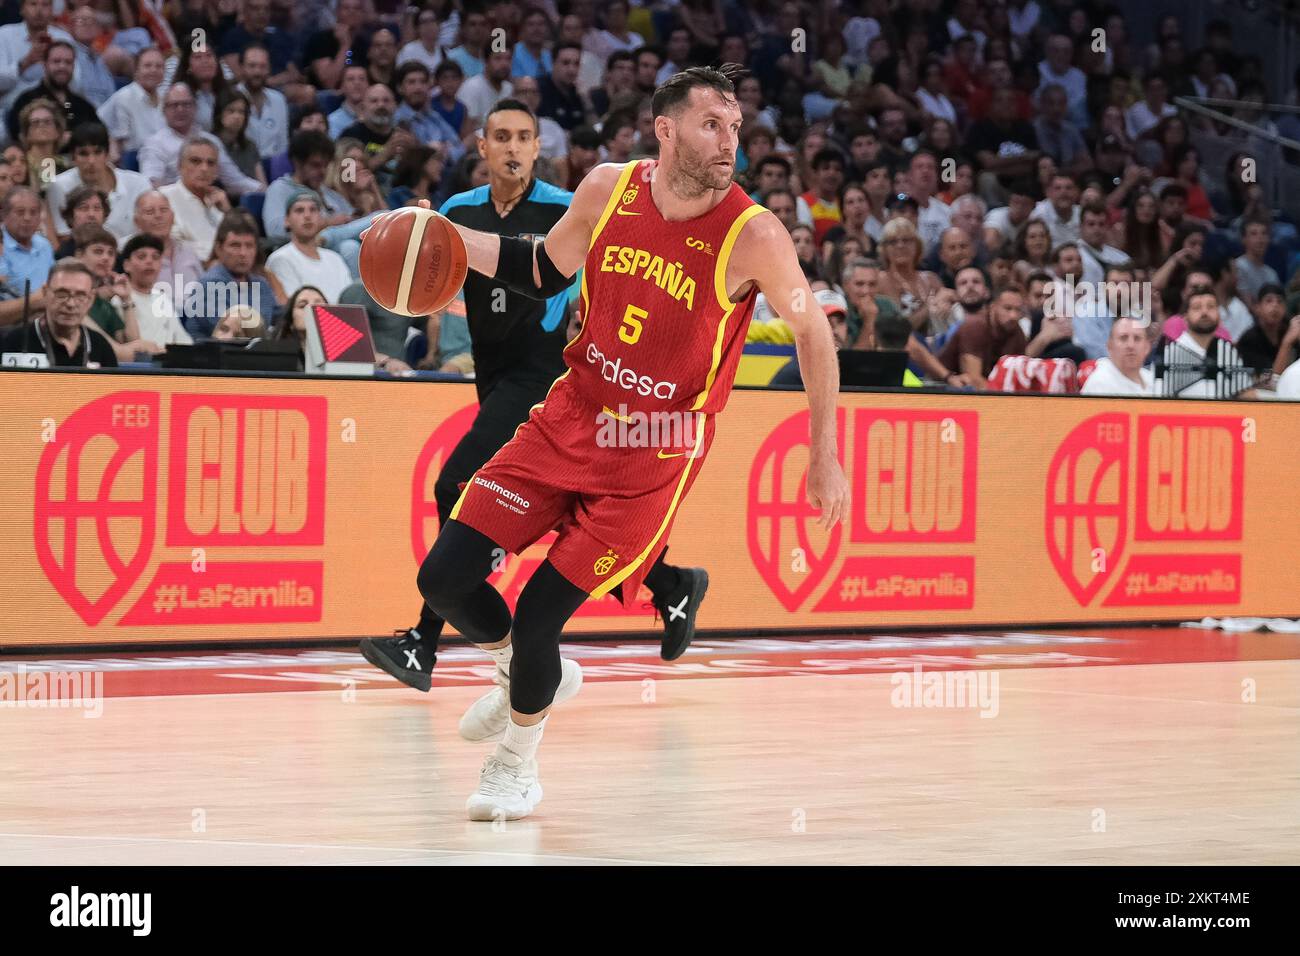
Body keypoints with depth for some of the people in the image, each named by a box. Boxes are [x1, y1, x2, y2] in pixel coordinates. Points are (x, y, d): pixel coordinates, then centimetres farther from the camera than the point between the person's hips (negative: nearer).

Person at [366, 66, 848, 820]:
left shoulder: (753, 235, -18)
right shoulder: (609, 190, -6)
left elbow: (813, 332, -4)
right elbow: (546, 271, 12)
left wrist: (825, 458, -1)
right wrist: (446, 236, -1)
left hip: (654, 456, -4)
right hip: (572, 416, 4)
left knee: (539, 615, -8)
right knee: (446, 577, -3)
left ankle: (518, 762, 22)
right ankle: (533, 673, 28)